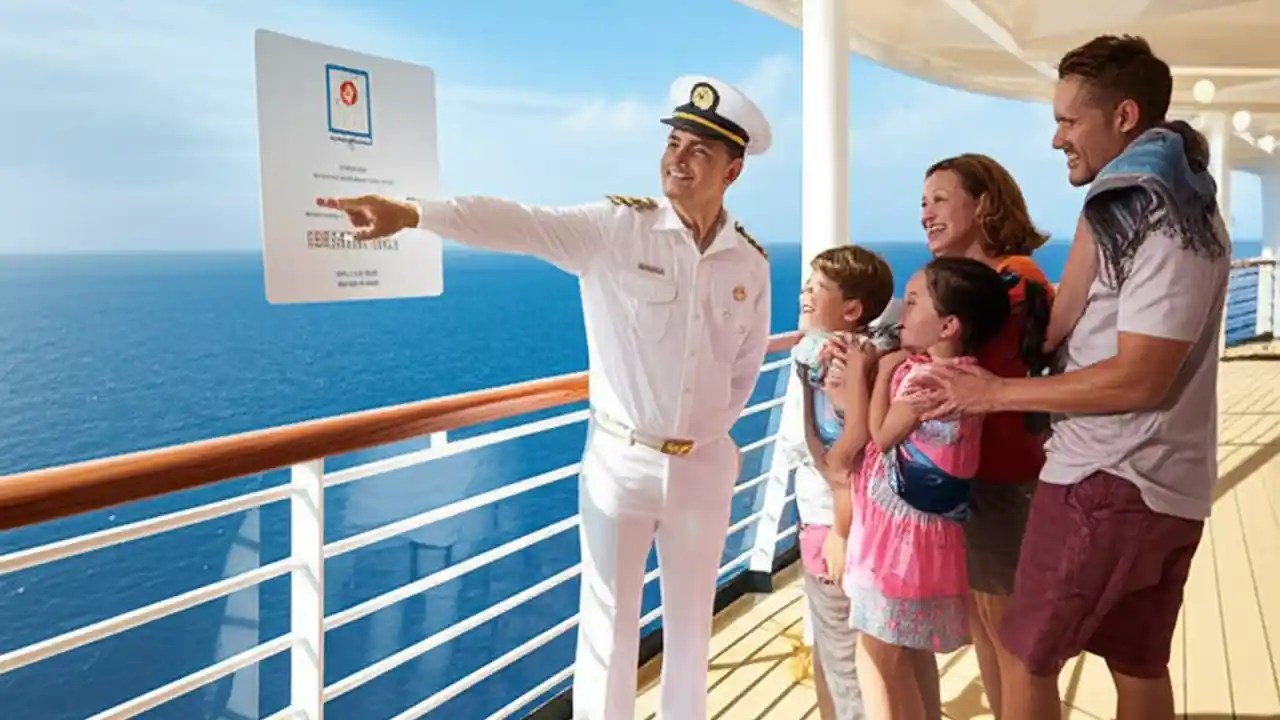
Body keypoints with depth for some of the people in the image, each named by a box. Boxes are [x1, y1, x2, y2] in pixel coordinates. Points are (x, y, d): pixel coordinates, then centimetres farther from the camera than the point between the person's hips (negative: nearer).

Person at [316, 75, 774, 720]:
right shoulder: (616, 227, -10)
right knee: (607, 629, 9)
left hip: (704, 467, 3)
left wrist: (713, 429, 6)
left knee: (691, 625, 17)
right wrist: (413, 213, -37)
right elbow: (521, 225, -25)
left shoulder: (750, 263, 0)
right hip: (621, 461, -3)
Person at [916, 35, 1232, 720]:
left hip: (1110, 481, -10)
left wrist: (995, 392, -17)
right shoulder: (1151, 204, 15)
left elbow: (1136, 379, -22)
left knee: (1029, 659, 3)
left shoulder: (1165, 220, -17)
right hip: (1155, 481, 10)